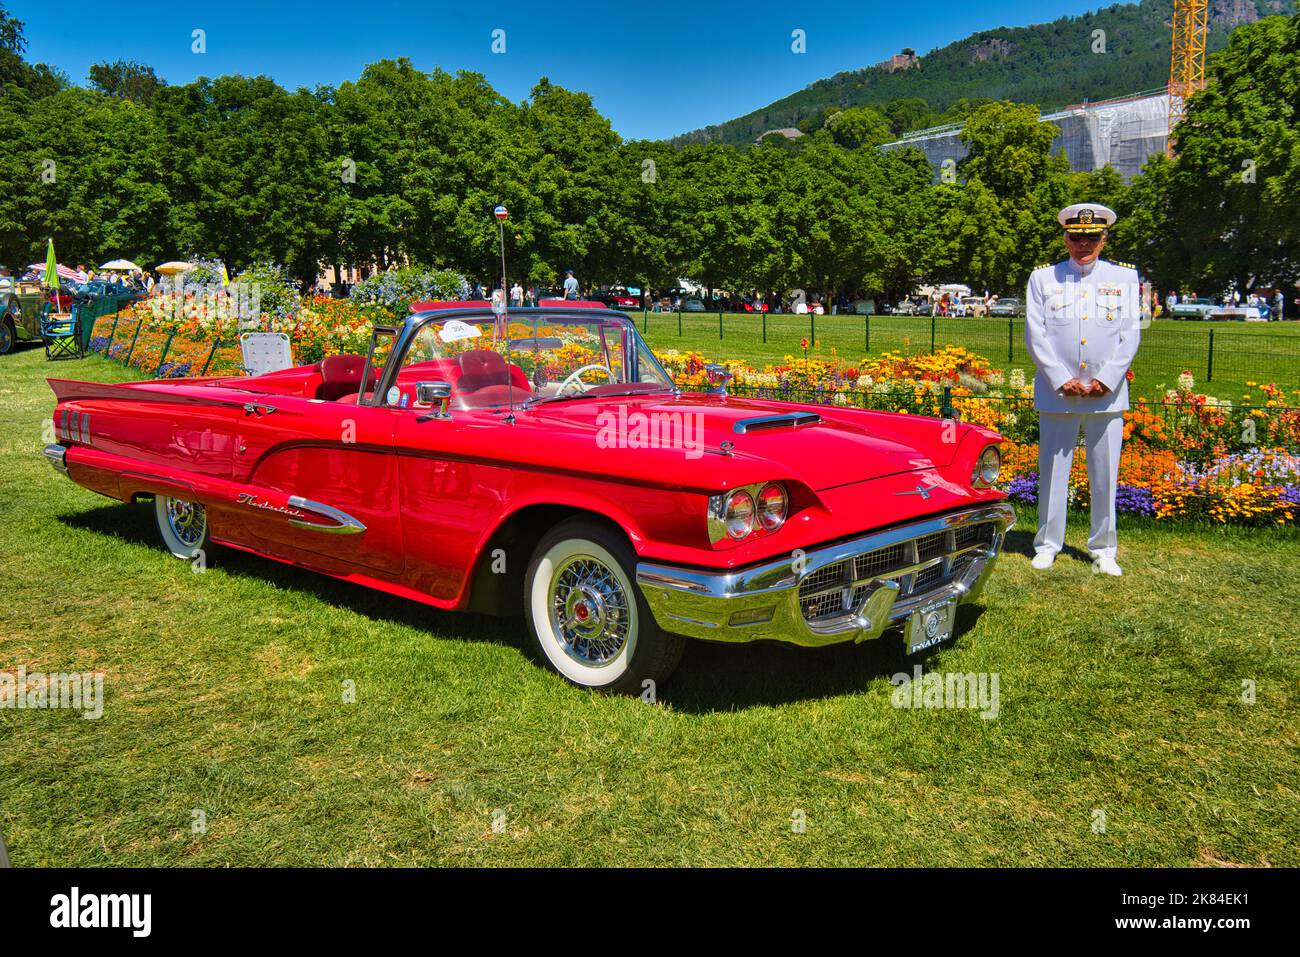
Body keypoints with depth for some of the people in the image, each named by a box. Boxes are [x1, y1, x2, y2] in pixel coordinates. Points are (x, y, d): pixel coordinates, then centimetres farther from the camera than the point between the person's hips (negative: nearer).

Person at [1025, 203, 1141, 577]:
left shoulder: (1125, 277, 9)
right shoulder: (1043, 278, 6)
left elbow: (1131, 335, 3)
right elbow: (1035, 335, -1)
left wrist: (1107, 381, -8)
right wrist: (1062, 380, -9)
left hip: (1108, 394, 1)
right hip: (1056, 395, -1)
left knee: (1105, 475, 5)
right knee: (1053, 472, 4)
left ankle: (1103, 550, 16)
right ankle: (1047, 545, 15)